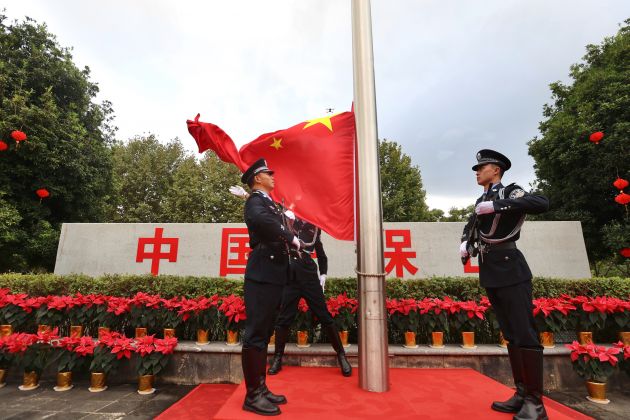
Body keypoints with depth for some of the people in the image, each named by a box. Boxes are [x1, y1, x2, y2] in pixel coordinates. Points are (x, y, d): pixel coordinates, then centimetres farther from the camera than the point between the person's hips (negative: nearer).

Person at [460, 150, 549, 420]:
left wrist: (497, 205, -26)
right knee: (510, 334, 11)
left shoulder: (510, 192, -5)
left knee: (524, 333, -4)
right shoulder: (481, 201, 15)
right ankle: (522, 395, 20)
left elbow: (542, 203, -24)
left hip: (510, 271, -7)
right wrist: (465, 242, 14)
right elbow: (472, 224, 32)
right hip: (490, 272, 7)